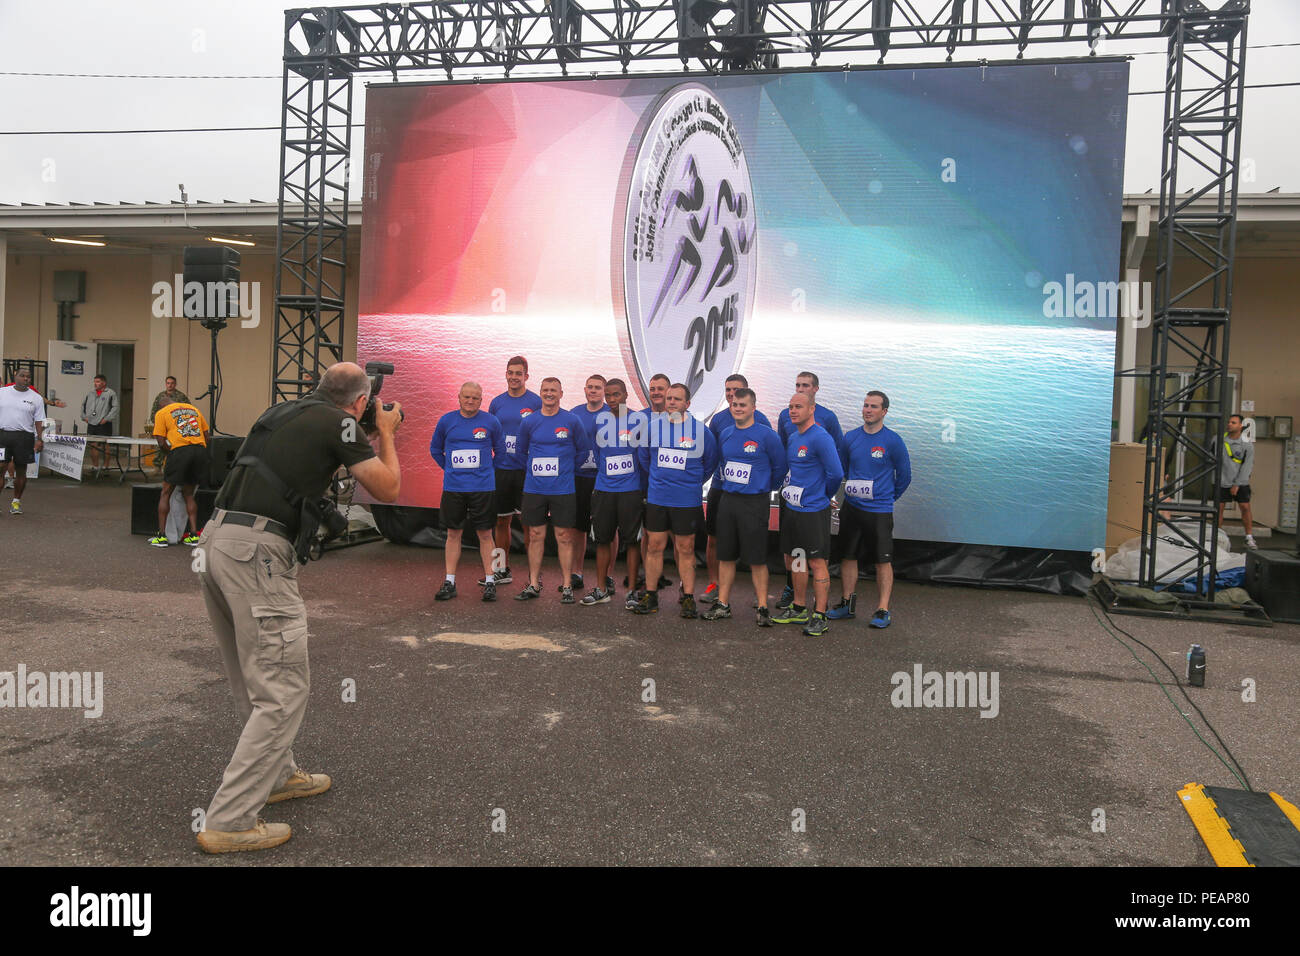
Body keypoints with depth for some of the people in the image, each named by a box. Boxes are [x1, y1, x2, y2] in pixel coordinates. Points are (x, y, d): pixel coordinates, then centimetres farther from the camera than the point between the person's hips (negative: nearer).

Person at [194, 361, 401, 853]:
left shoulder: (282, 412, 19)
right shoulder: (339, 423, -2)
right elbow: (388, 490, 2)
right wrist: (386, 433, 16)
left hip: (215, 538, 9)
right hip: (257, 552, -9)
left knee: (256, 678, 22)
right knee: (282, 691, -2)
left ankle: (277, 774, 38)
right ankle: (229, 822, -1)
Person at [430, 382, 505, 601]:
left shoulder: (491, 422, -1)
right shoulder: (446, 421, 3)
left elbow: (500, 450, 12)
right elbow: (435, 449, 17)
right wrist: (450, 469, 13)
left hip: (483, 487, -1)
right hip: (453, 487, 2)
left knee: (485, 534, 2)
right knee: (453, 534, 6)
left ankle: (490, 582, 9)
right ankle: (449, 582, 12)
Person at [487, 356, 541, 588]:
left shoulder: (536, 402, -2)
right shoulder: (496, 403, 10)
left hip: (526, 470, -4)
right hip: (500, 469, 4)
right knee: (502, 521, 10)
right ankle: (503, 571, 22)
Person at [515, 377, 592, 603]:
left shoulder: (572, 421, -1)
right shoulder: (529, 422, 5)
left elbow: (583, 451, 8)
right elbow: (522, 452, 18)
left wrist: (567, 470, 7)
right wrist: (533, 470, 10)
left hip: (563, 489, -2)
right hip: (534, 489, 2)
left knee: (564, 538, 1)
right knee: (535, 536, 7)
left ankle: (566, 586, 9)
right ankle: (533, 585, 16)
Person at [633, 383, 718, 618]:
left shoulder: (701, 430, -3)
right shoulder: (652, 427, 3)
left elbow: (710, 462, 10)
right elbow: (643, 457, 17)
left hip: (687, 501, -2)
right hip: (656, 498, 2)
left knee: (686, 549, 3)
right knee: (654, 546, 6)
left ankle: (688, 598, 11)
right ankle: (650, 596, 15)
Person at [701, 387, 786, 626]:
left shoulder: (766, 434, -9)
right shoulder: (726, 434, 8)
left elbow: (781, 467, -2)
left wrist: (765, 488, 6)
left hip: (754, 502, -5)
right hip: (727, 500, 5)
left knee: (757, 559, -1)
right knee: (725, 556, 10)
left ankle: (763, 608, 8)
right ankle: (722, 604, 19)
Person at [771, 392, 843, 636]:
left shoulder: (820, 438, -17)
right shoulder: (792, 437, 11)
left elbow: (836, 473, -19)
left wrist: (824, 495, -4)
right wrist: (788, 492, 13)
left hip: (813, 511, -9)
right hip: (792, 508, 9)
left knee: (816, 563, -3)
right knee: (795, 559, 16)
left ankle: (820, 617, 4)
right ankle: (799, 609, 28)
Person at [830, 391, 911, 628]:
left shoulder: (892, 441, -8)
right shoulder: (850, 438, 4)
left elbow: (904, 475, 2)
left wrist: (889, 498, 8)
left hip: (880, 511, -4)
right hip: (851, 508, 4)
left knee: (883, 561, 0)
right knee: (848, 556, 10)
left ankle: (882, 609, 6)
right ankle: (848, 603, 23)